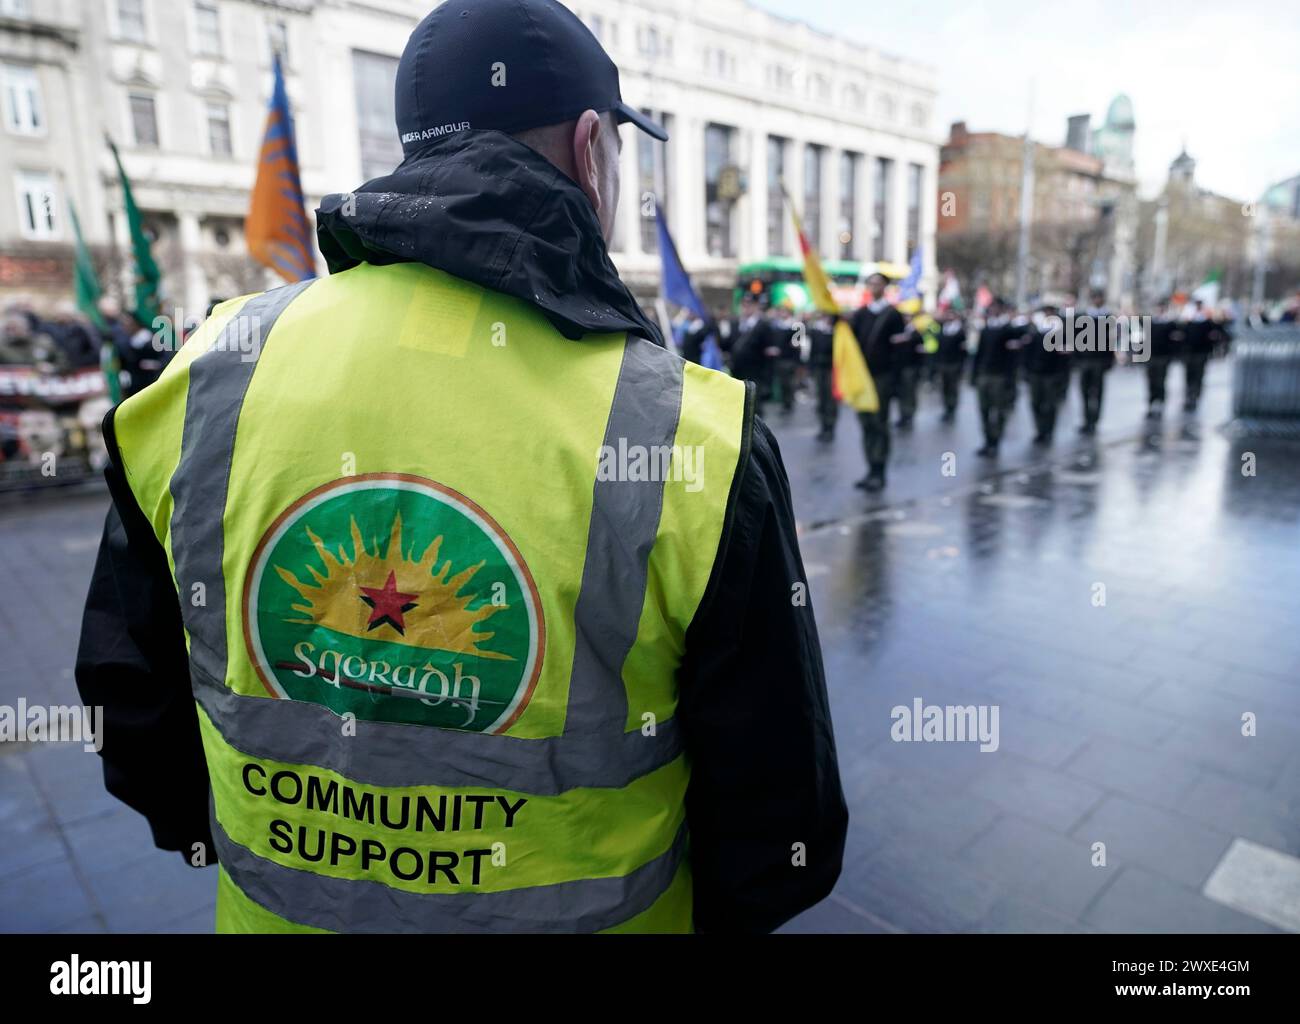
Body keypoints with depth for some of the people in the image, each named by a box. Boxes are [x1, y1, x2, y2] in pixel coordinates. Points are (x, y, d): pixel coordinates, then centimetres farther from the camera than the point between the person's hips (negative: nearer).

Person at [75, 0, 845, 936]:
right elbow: (778, 831, -15)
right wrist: (710, 912, 7)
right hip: (588, 913, -2)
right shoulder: (693, 439, -24)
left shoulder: (206, 383, -14)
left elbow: (131, 700, 1)